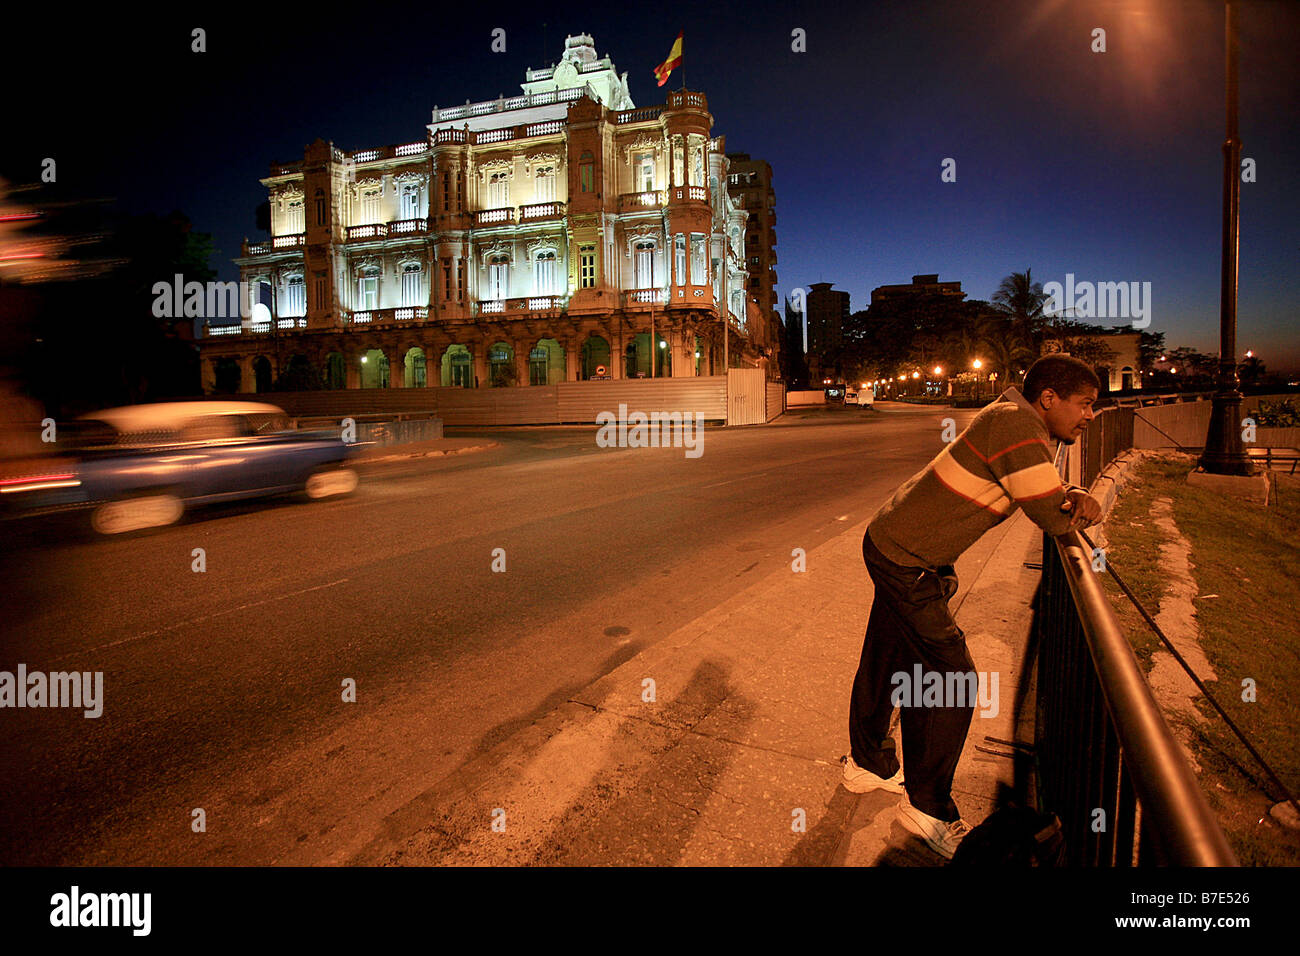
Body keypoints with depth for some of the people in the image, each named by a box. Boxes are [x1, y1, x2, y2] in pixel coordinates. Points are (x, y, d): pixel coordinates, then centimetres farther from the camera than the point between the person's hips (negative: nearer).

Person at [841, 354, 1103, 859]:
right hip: (905, 561, -10)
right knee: (952, 678, -2)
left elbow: (1054, 491, 16)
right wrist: (1078, 508, 3)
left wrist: (1077, 496, -6)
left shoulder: (1019, 419, 9)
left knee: (885, 665, 21)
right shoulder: (1015, 424, -22)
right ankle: (926, 806, 17)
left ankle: (867, 764, 41)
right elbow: (1053, 518, -19)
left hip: (894, 547, 10)